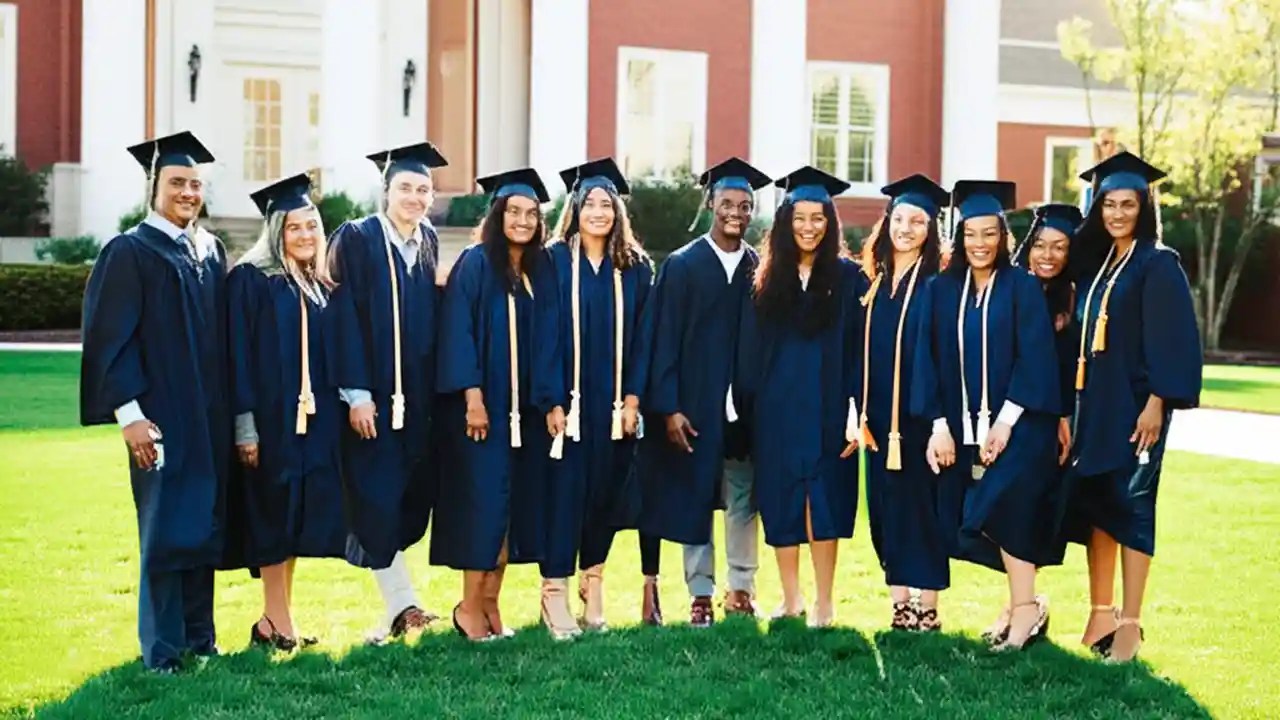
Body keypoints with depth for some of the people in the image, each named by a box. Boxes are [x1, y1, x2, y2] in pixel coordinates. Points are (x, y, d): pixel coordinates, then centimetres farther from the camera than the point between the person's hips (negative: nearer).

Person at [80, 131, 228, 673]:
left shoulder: (212, 254, 12)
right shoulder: (129, 253, -6)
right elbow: (109, 340, -10)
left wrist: (230, 412, 10)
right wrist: (129, 414, -17)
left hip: (211, 419, 6)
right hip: (161, 418, -6)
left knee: (205, 527, 10)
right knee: (164, 531, -1)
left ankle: (199, 638, 19)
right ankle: (162, 651, 9)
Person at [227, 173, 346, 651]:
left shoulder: (320, 286, 13)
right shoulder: (252, 279, -7)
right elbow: (240, 354, -11)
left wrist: (331, 413, 10)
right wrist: (245, 424, -17)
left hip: (313, 417, 6)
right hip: (271, 418, -6)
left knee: (297, 520, 9)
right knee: (274, 518, -2)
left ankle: (277, 620, 17)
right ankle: (276, 621, 6)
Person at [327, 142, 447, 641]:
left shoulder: (428, 242, 11)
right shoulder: (356, 239, -6)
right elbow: (345, 318, -12)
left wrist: (435, 391, 8)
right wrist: (356, 394, -17)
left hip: (419, 395, 5)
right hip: (372, 396, -5)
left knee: (412, 500, 8)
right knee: (377, 500, -5)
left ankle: (395, 605, 20)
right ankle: (400, 604, 1)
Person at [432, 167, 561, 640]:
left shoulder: (541, 272, 11)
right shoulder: (476, 264, -5)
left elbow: (547, 341, 10)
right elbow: (458, 331, -11)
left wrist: (553, 402, 2)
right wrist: (472, 396, -19)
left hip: (526, 406, 6)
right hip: (482, 403, -6)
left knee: (516, 501, 5)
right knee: (484, 498, -6)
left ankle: (490, 602, 13)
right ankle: (469, 606, 2)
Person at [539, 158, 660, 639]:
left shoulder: (635, 267, 7)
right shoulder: (554, 260, -1)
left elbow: (641, 338, 5)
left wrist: (632, 398, -4)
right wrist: (552, 399, -13)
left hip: (615, 400, 3)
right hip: (567, 397, -3)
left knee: (607, 487, 7)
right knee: (565, 488, -4)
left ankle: (593, 577, 24)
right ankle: (555, 593, 1)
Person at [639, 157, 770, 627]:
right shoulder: (682, 266, -1)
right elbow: (665, 341, -4)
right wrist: (669, 408, -10)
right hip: (696, 406, -2)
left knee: (742, 499, 7)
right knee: (695, 498, 5)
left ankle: (742, 588, 18)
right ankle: (701, 595, 13)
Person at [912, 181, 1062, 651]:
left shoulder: (1022, 288, -4)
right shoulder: (944, 289, 6)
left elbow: (1034, 359, -10)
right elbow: (931, 360, 4)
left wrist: (1006, 421, -16)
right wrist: (939, 425, -3)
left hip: (1018, 423, -4)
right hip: (966, 426, 4)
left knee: (1002, 512, -15)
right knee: (980, 521, 4)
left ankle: (1025, 609, -5)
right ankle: (1022, 603, 17)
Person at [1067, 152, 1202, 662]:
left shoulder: (1158, 264, -7)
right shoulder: (1095, 263, 13)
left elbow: (1172, 339, -13)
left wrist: (1156, 403, -19)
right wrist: (1071, 406, 9)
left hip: (1135, 404, -7)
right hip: (1093, 401, 7)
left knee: (1131, 505, -4)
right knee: (1094, 503, 8)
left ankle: (1130, 623, 1)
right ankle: (1101, 613, 16)